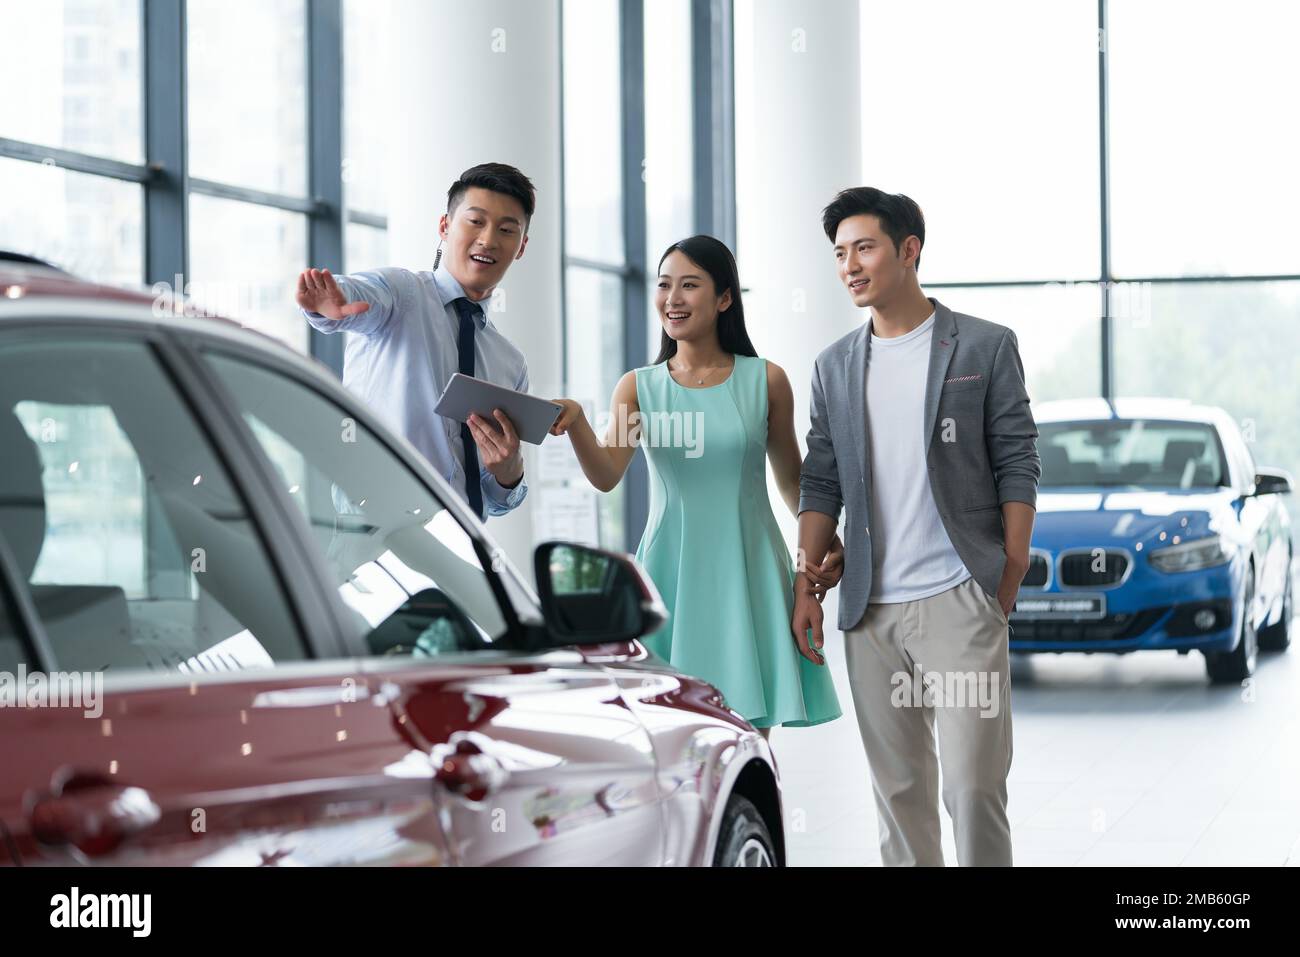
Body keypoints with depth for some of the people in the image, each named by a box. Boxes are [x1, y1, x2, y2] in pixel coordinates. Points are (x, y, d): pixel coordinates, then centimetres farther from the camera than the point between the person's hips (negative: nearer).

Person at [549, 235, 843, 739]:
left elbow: (791, 477, 14)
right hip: (672, 570, 1)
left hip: (747, 574, 0)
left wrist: (825, 543, 0)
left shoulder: (766, 380, 2)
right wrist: (575, 422, -30)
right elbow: (606, 476, -11)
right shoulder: (638, 387, 4)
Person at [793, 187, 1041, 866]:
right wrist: (806, 588, 5)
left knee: (971, 783, -10)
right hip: (870, 609, 4)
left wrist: (1009, 582, -4)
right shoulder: (834, 367, 13)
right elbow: (820, 486, 13)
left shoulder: (985, 347, 2)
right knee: (897, 786, 7)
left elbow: (1017, 467, 1)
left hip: (960, 599, -4)